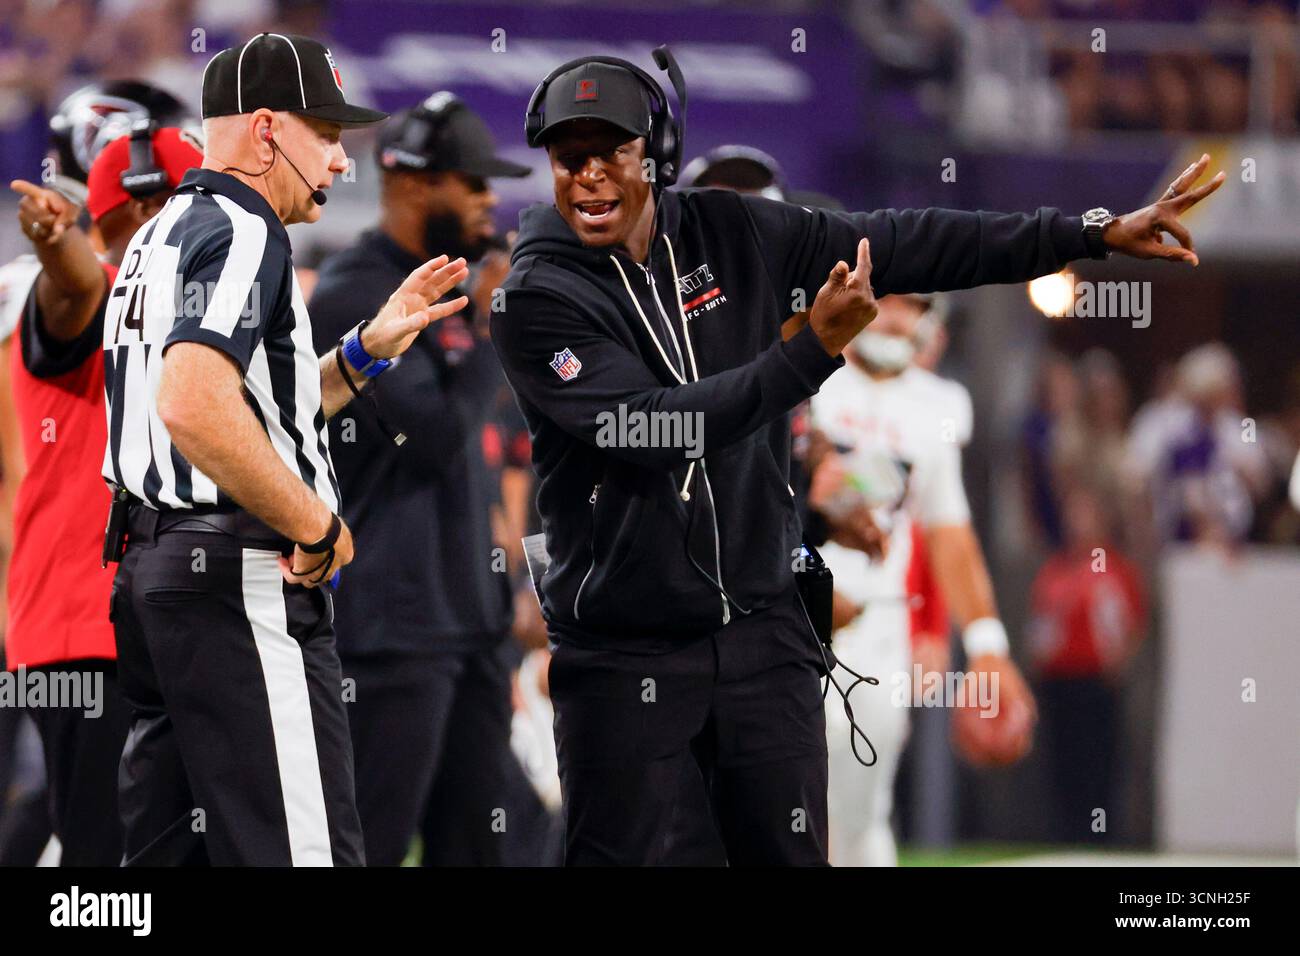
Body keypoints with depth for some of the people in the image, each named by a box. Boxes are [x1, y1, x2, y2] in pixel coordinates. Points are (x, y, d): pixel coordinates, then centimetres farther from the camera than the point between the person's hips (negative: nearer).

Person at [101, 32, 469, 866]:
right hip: (242, 579, -10)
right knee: (301, 852, -12)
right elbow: (194, 407, -27)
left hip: (150, 570, 10)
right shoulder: (239, 233, -11)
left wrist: (367, 352, 18)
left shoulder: (164, 236, 21)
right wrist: (318, 526, -18)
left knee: (170, 846, 9)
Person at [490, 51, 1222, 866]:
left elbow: (907, 247, 4)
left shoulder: (730, 234, 2)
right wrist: (813, 349, -28)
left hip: (763, 625, 4)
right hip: (624, 654, -4)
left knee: (790, 852, 7)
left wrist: (1099, 233, 0)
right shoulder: (539, 299, -11)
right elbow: (647, 429, -24)